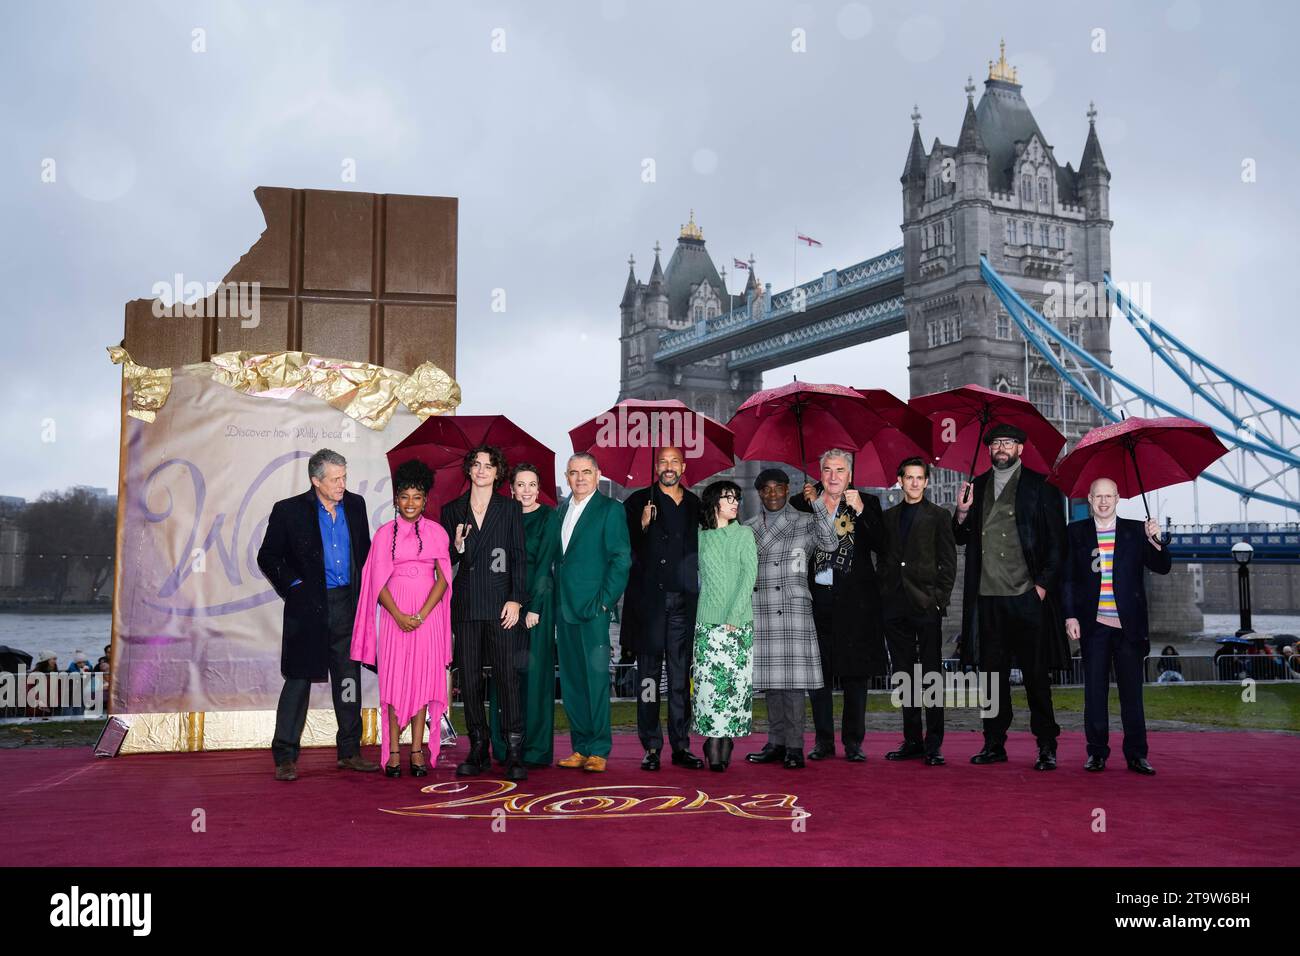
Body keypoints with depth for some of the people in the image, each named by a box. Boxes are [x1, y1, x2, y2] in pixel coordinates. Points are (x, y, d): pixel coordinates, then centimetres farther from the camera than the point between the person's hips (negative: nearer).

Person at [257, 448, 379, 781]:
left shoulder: (355, 504, 6)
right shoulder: (289, 511, -6)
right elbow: (267, 557, 0)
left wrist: (362, 591, 6)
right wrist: (294, 587, -8)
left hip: (348, 605, 4)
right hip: (308, 607, -4)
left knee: (349, 680, 10)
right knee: (299, 679, -1)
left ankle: (349, 751, 20)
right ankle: (285, 757, 6)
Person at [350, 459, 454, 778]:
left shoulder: (436, 531, 6)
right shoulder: (385, 533, 5)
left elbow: (443, 577, 1)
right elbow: (379, 581, 1)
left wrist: (421, 614, -10)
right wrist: (399, 615, -12)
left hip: (428, 613, 0)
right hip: (394, 614, 0)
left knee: (423, 679, 2)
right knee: (394, 678, 0)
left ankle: (417, 751, 6)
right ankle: (393, 752, 3)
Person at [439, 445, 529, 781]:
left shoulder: (510, 508, 6)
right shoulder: (452, 510, 11)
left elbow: (519, 557, 2)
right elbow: (445, 561, 12)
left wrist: (516, 600, -8)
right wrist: (457, 547, -10)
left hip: (501, 604, -3)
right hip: (466, 605, 3)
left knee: (507, 677, -6)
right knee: (469, 680, 5)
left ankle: (514, 755, -2)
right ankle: (478, 751, 14)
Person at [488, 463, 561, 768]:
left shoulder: (548, 517, -2)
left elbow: (544, 564, -8)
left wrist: (534, 607, -13)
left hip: (536, 599, -4)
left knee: (533, 670, -2)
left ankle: (535, 749, 4)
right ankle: (505, 748, 12)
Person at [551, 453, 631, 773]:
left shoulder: (610, 509, -2)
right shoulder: (561, 510, 16)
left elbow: (621, 559, -6)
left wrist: (605, 600, -12)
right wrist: (554, 601, 9)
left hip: (593, 606, -6)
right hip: (564, 608, 6)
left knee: (596, 677, -5)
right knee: (571, 679, 8)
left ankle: (598, 750, 0)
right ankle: (580, 748, 15)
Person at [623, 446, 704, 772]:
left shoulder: (695, 505, 13)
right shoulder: (638, 501, 5)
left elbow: (701, 550, 16)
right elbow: (625, 549, 1)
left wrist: (696, 592, 5)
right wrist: (643, 526, -15)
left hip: (683, 601, 3)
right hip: (649, 598, -2)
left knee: (681, 677, 5)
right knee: (649, 674, -1)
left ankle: (681, 746, 10)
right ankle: (651, 747, 4)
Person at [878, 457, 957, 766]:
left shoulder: (939, 516, 5)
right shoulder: (888, 517, 16)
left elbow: (948, 563, 2)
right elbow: (883, 558, 16)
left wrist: (940, 599, -7)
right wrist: (883, 597, 7)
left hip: (925, 605, -4)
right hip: (895, 607, 4)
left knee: (931, 675, -3)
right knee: (904, 676, 8)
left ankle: (933, 744, -1)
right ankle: (912, 740, 14)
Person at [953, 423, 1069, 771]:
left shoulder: (1040, 486, 2)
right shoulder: (977, 487, 14)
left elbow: (1057, 542, 0)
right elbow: (963, 539, 16)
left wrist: (1044, 583, -7)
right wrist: (962, 513, -3)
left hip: (1027, 596, -4)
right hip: (987, 597, 4)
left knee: (1035, 673, 0)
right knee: (992, 672, 8)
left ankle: (1046, 747, 9)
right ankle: (994, 744, 15)